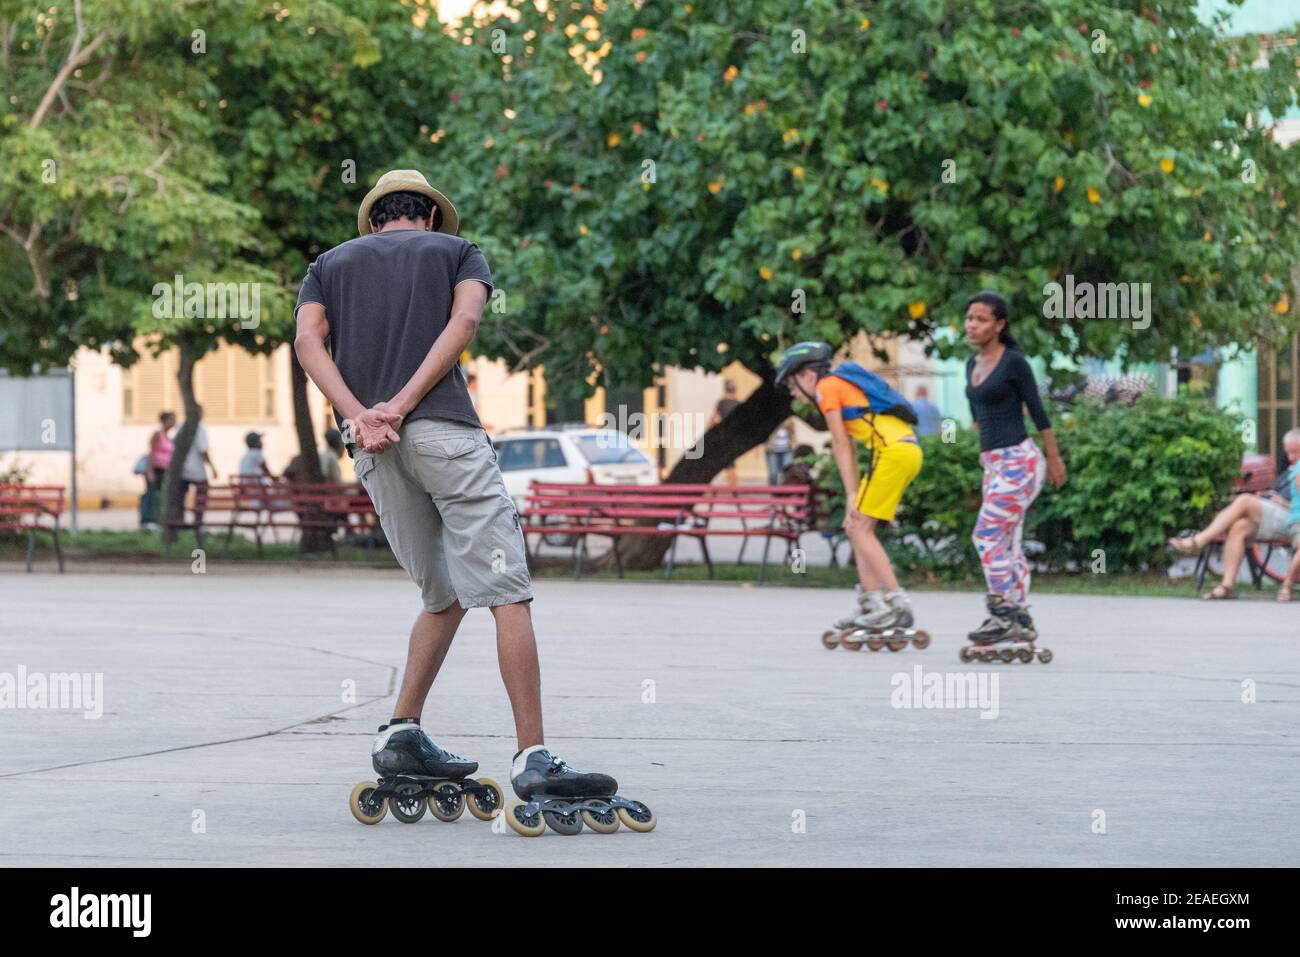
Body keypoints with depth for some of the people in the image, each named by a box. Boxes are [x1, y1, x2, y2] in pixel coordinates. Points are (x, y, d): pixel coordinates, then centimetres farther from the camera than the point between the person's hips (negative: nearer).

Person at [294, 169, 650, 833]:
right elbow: (464, 321, -2)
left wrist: (358, 416, -6)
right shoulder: (458, 250, 18)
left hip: (371, 450, 4)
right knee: (506, 591, -8)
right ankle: (533, 760, -17)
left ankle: (401, 738, 10)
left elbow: (308, 340, 6)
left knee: (445, 597, 18)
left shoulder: (331, 263, 25)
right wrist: (402, 404, -10)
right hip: (444, 430, -4)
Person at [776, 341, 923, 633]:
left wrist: (851, 496, -6)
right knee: (856, 526, 12)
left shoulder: (826, 388, 0)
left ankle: (898, 606, -14)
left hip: (893, 450, -9)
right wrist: (855, 497, 19)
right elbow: (848, 447, 23)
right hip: (909, 449, 9)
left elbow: (840, 446, -4)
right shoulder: (841, 386, 26)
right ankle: (870, 604, 10)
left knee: (860, 529, -7)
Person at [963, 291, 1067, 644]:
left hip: (1018, 461, -8)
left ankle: (1003, 614, -9)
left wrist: (1054, 459, -1)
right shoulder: (973, 364, 11)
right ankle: (1020, 619, 9)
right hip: (993, 464, 8)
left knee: (987, 535, -13)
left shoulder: (1014, 362, -10)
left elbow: (1037, 411, -6)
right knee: (1006, 543, 6)